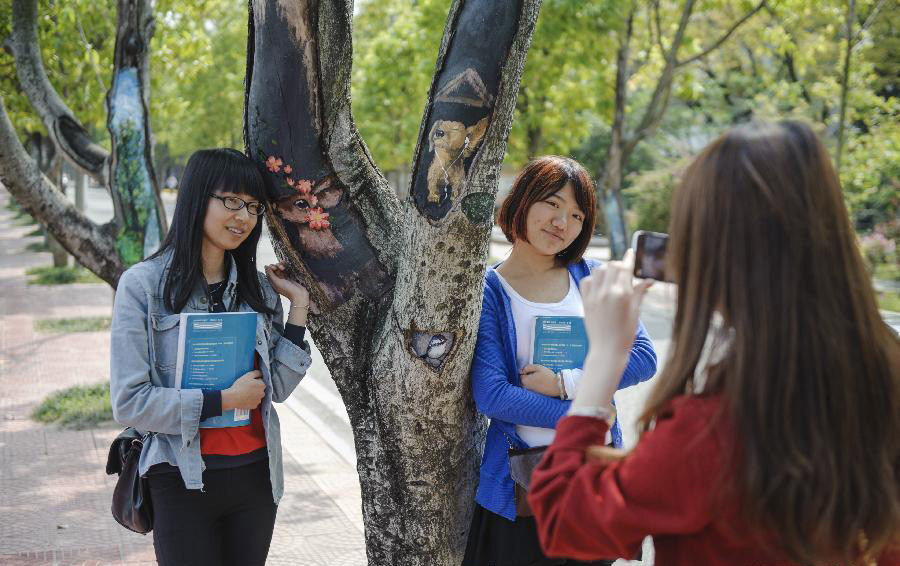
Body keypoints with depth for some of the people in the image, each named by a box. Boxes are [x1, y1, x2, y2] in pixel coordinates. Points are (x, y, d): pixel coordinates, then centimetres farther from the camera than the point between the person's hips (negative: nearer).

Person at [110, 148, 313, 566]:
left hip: (255, 474, 5)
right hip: (184, 483, -4)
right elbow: (129, 402, -14)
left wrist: (298, 307, -3)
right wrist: (223, 400, -16)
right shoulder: (143, 284, -9)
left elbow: (275, 389, 1)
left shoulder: (259, 288, 5)